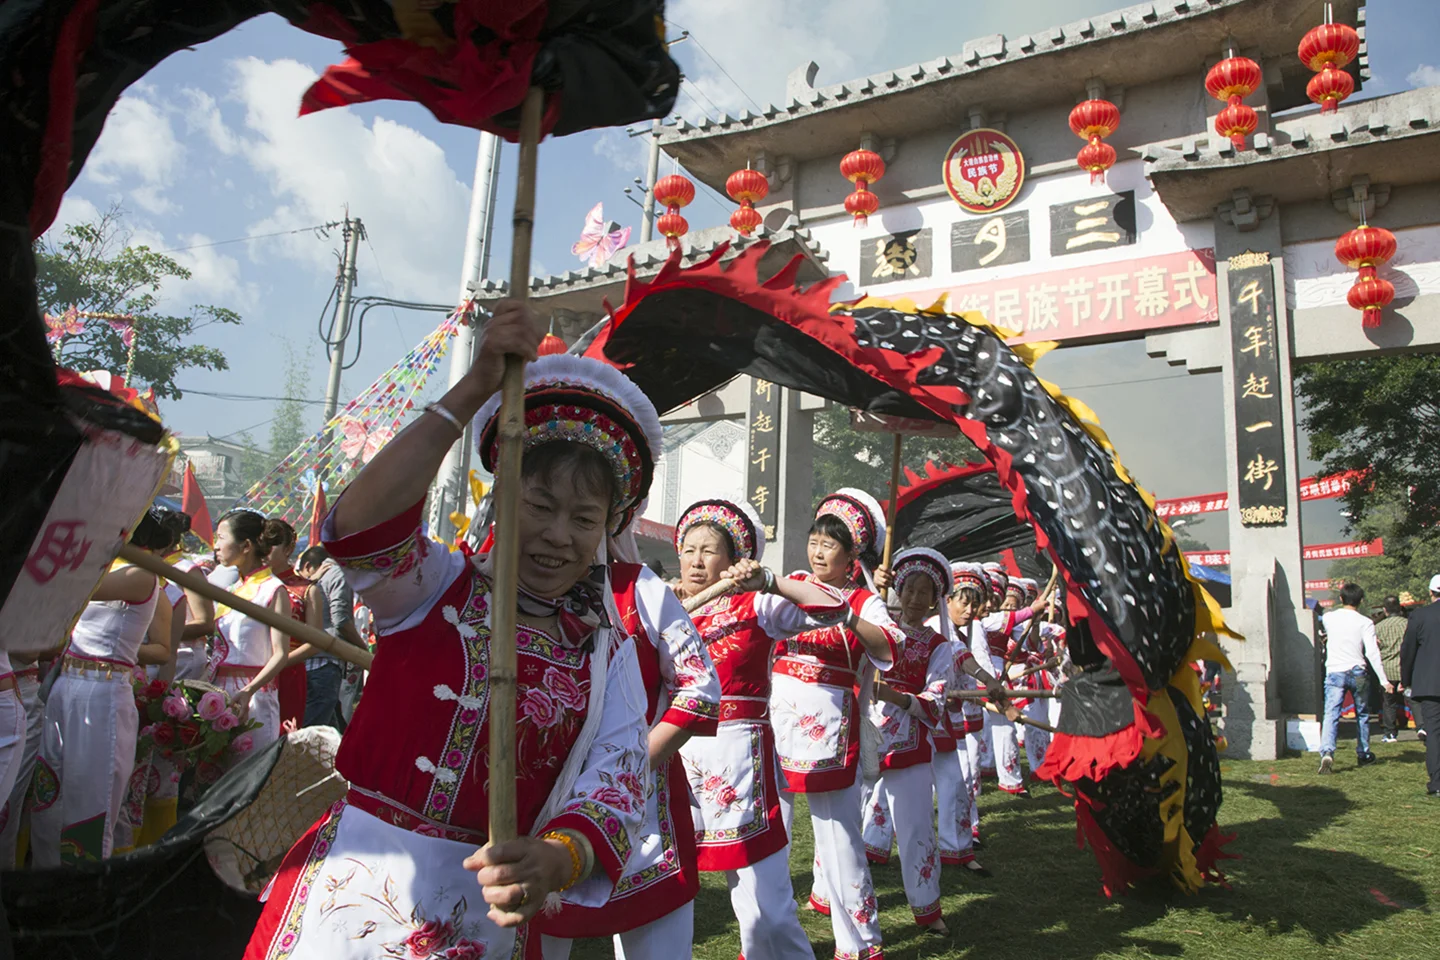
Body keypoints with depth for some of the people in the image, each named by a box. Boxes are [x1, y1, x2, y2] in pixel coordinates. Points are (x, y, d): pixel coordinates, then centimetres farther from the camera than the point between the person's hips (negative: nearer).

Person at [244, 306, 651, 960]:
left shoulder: (609, 652, 1)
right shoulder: (439, 587, -4)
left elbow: (617, 783, -12)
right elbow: (359, 525, -25)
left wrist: (554, 862, -33)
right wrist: (474, 389, -33)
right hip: (356, 898, -1)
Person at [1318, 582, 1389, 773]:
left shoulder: (1328, 618, 2)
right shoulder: (1365, 622, -5)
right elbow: (1372, 652, -10)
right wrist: (1384, 679, -8)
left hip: (1334, 672, 0)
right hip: (1357, 673, 0)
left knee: (1331, 715, -7)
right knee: (1362, 715, 19)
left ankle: (1327, 752, -26)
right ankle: (1363, 754, 29)